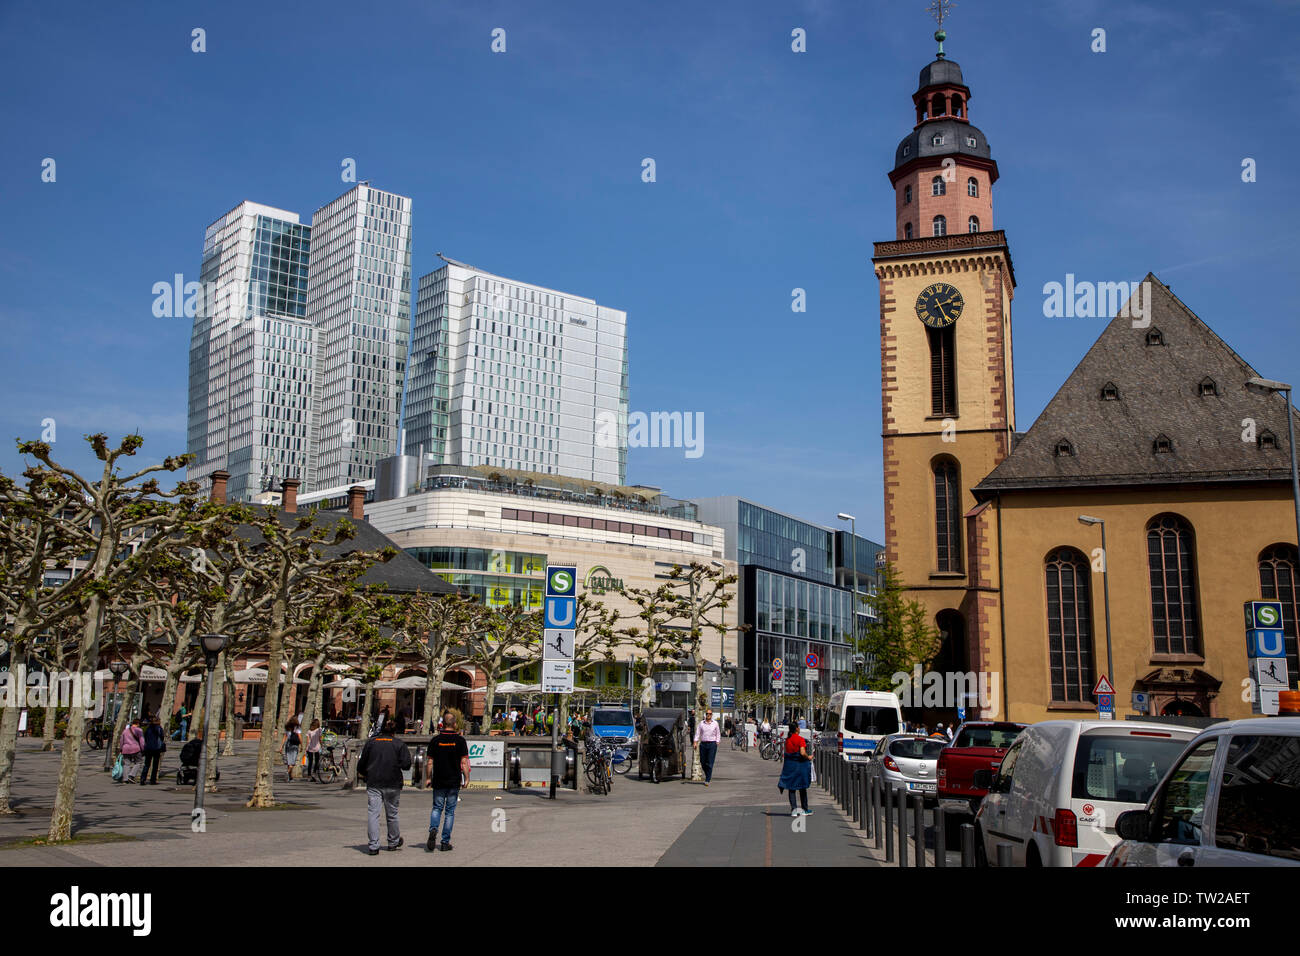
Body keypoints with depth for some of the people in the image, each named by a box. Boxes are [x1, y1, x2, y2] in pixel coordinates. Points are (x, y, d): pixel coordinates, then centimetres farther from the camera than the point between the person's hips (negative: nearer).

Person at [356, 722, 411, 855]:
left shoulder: (370, 742, 5)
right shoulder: (399, 744, 1)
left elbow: (361, 764, 7)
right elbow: (406, 764, -7)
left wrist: (362, 774, 27)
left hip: (373, 784, 0)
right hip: (393, 784, 0)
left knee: (372, 814, -2)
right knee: (392, 814, 13)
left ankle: (373, 846, -9)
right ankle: (393, 842, 27)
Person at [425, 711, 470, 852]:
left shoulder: (435, 740, -1)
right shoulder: (459, 740, -4)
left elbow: (430, 762, 1)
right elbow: (464, 762, -6)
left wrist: (429, 778, 10)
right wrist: (466, 778, 1)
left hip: (438, 781, 1)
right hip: (454, 782, -1)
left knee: (437, 808, 13)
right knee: (450, 811, 7)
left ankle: (433, 829, -14)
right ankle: (445, 842, 8)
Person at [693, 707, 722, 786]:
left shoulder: (715, 723, 4)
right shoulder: (701, 723, 6)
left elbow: (718, 734, 9)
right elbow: (697, 733, 5)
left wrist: (717, 743, 1)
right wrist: (695, 742, -6)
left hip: (712, 744, -2)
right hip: (703, 744, 2)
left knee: (710, 763, -5)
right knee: (703, 762, 5)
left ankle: (707, 780, -1)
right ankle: (708, 776, 28)